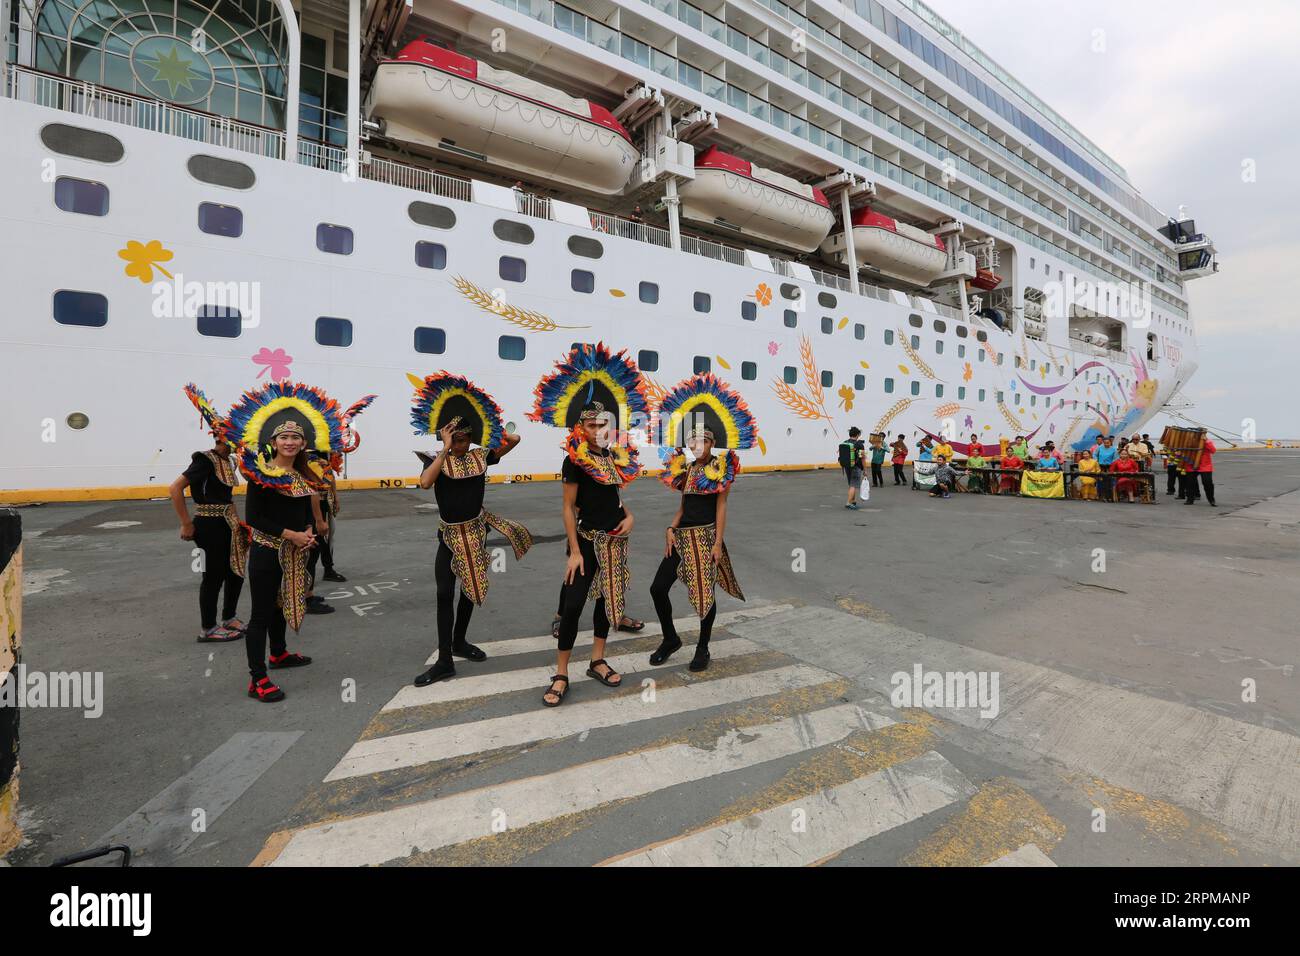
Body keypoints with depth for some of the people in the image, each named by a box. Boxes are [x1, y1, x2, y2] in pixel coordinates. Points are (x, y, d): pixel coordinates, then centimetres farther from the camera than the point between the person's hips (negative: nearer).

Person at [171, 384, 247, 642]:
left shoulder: (227, 461, 9)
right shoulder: (206, 460, -16)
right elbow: (175, 490, -21)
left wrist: (234, 520, 11)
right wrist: (187, 524, -18)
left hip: (227, 523, 8)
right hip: (211, 524, -8)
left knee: (236, 570, 16)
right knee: (215, 575, 2)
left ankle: (229, 619, 32)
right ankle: (207, 629, 16)